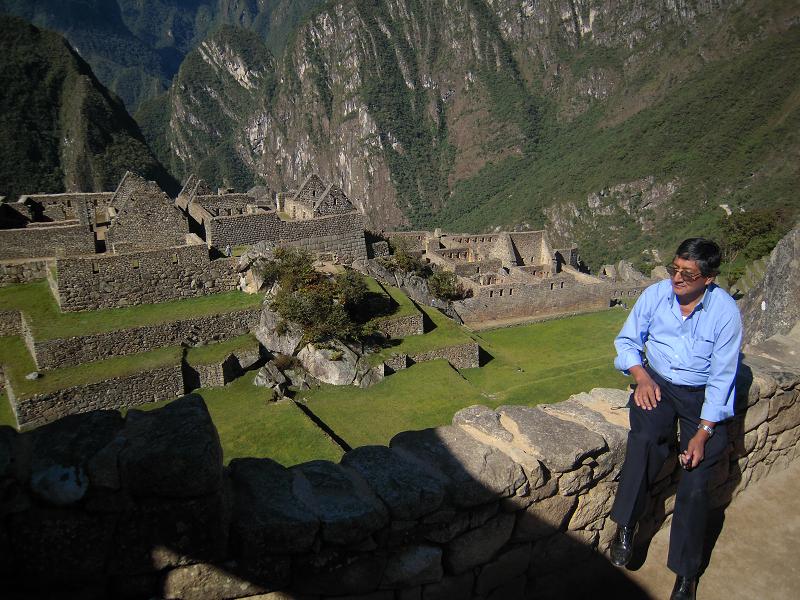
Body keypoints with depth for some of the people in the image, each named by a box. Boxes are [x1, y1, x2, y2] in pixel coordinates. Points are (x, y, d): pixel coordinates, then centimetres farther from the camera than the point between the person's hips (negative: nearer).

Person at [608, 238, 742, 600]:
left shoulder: (725, 311, -12)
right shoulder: (656, 294, -6)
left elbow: (722, 377, -11)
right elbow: (627, 340, 5)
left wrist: (703, 432, -18)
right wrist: (641, 376, -14)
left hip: (703, 394, -1)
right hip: (657, 384, 1)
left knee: (696, 480, -14)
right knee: (646, 437, -32)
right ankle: (625, 527, -18)